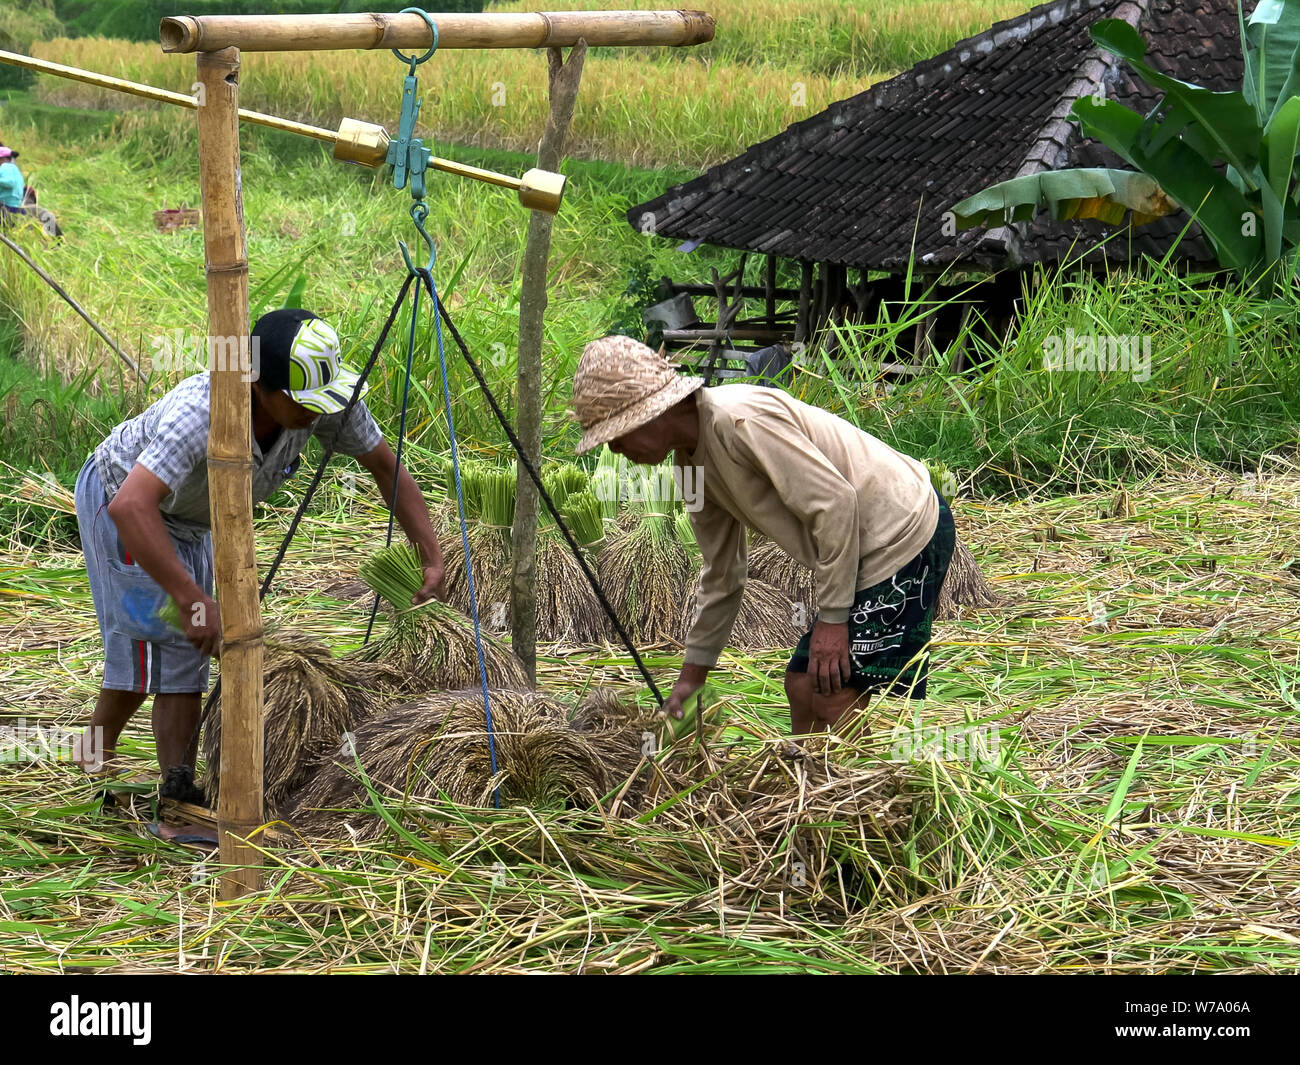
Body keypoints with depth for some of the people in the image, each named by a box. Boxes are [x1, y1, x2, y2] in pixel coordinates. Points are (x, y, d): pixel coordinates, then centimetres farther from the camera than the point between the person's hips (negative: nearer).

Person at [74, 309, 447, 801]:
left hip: (187, 517, 7)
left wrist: (432, 559, -18)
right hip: (121, 497, -7)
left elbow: (387, 468, -11)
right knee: (161, 641, -16)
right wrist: (193, 599, -57)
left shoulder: (325, 398, -26)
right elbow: (131, 507, -54)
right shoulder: (204, 409, -45)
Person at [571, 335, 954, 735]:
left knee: (835, 700, -11)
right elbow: (721, 574, 19)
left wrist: (832, 617, -17)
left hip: (904, 533, -10)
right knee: (802, 686, 11)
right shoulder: (692, 461, 8)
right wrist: (692, 674, 21)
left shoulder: (739, 418, -23)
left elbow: (834, 503, -23)